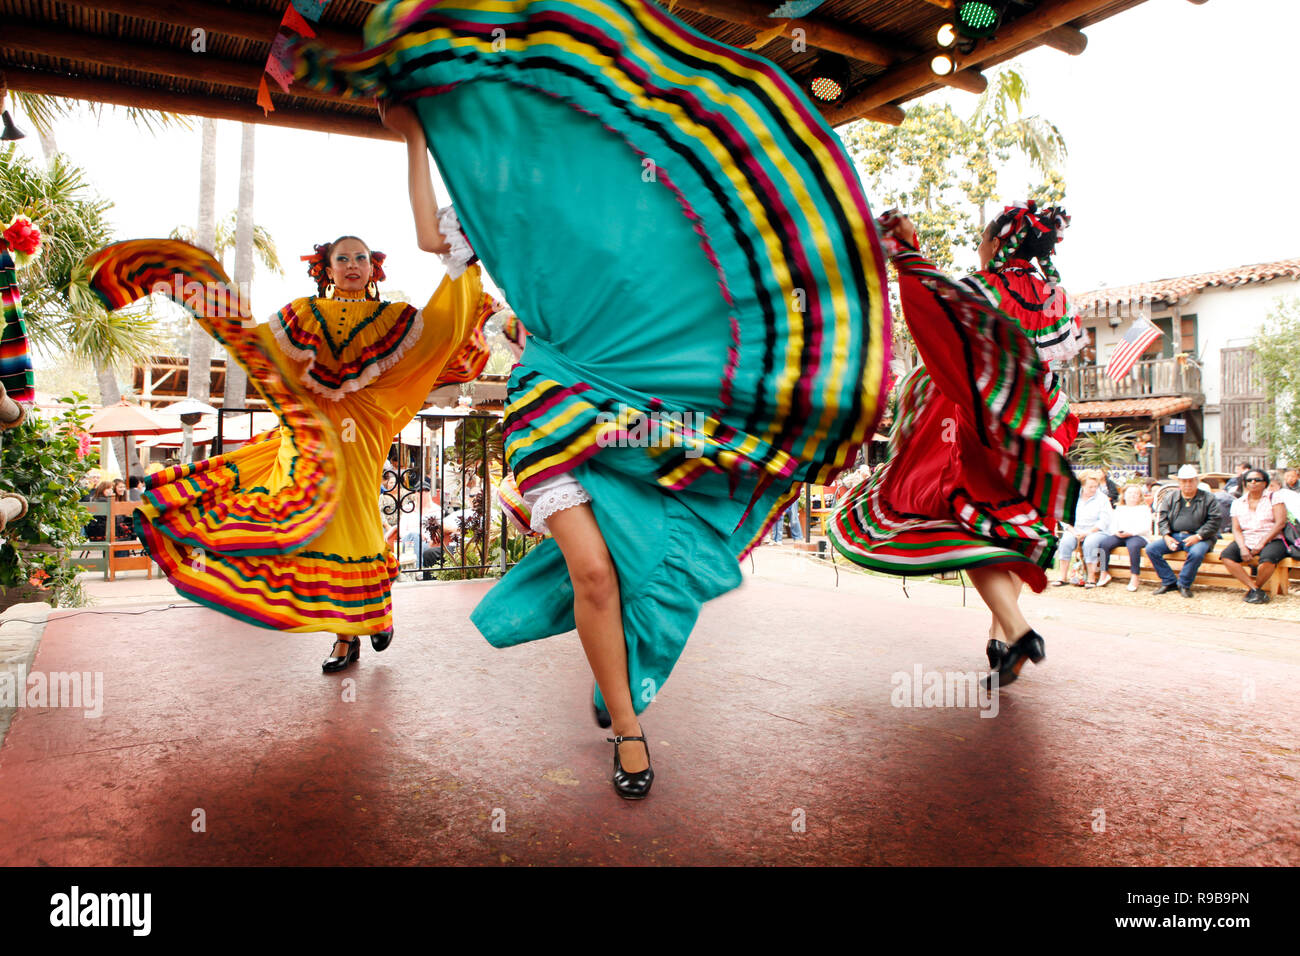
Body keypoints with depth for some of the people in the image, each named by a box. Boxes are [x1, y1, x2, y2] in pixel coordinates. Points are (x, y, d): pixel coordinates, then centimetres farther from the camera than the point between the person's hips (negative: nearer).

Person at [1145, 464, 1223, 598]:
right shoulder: (1172, 498, 15)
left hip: (1198, 538, -4)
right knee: (1151, 548, -18)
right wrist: (1166, 536, -8)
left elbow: (1215, 521, -3)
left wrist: (1198, 536, -16)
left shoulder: (1208, 498, 5)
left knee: (1196, 553, -37)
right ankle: (1169, 581, -5)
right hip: (1174, 536, 4)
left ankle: (1184, 584, -13)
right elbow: (1162, 518, 10)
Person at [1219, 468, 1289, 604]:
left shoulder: (1274, 497, 7)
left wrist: (1261, 544, -14)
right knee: (1226, 556, -28)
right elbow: (1236, 529, 7)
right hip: (1246, 541, 3)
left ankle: (1252, 590, -9)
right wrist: (1243, 548, -13)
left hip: (1271, 540, -3)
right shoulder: (1238, 503, 15)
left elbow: (1280, 523, -4)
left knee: (1267, 559, -36)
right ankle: (1256, 589, -22)